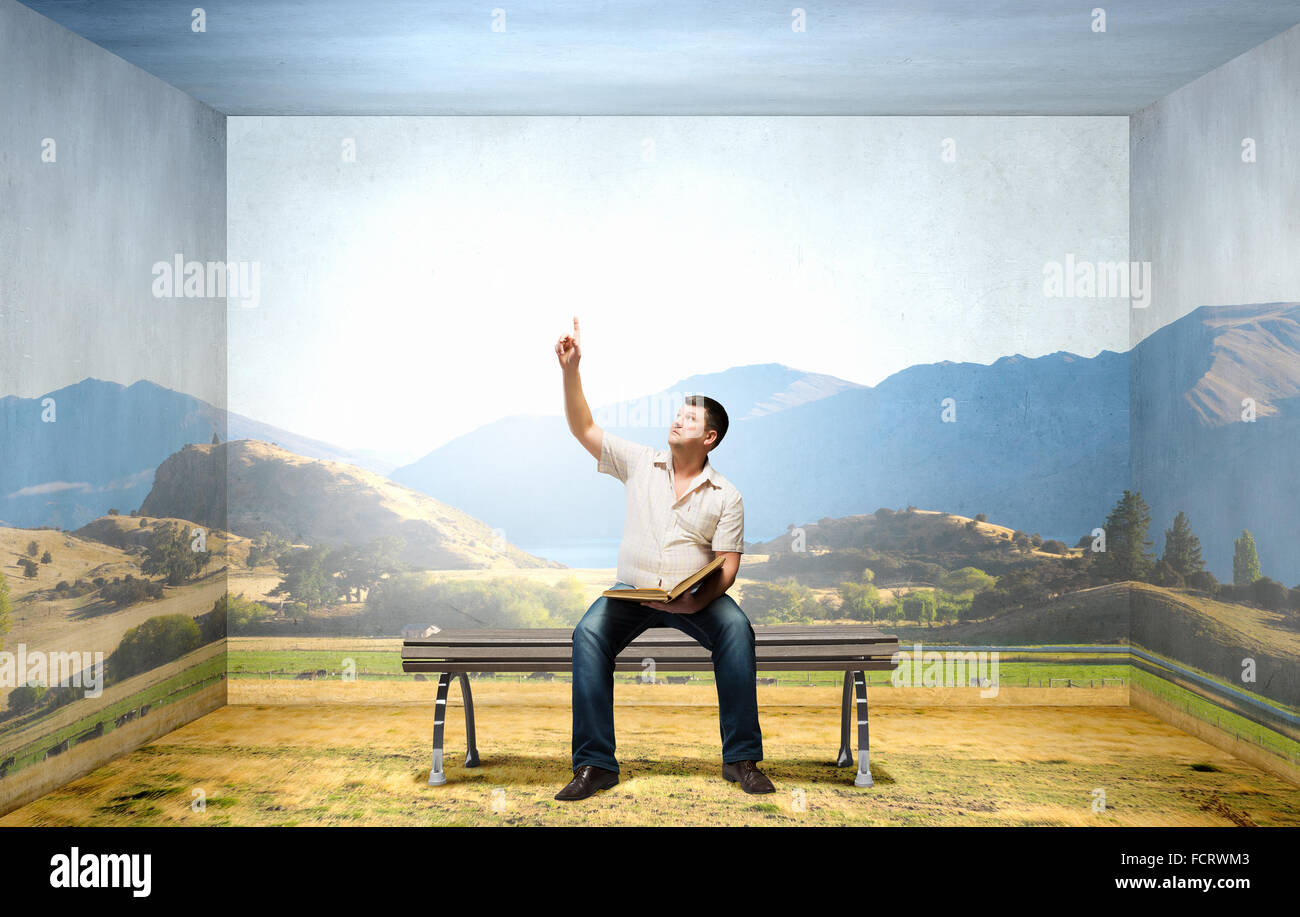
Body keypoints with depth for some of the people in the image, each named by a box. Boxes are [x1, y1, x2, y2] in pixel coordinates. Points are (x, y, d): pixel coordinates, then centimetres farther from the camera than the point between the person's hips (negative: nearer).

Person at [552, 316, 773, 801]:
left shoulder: (726, 496, 2)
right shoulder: (639, 462, 7)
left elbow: (727, 566, -3)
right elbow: (584, 429, 2)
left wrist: (696, 601, -23)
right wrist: (571, 369, -9)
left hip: (696, 596, -1)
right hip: (631, 591, 1)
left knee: (736, 629, -31)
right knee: (589, 633, -28)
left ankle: (741, 758, -22)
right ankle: (595, 763, -25)